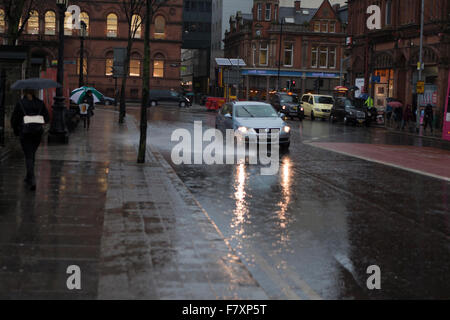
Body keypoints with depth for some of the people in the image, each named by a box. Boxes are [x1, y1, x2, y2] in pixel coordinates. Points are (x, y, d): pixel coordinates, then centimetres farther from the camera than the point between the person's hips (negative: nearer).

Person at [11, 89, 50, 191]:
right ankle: (29, 177, 30)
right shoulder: (40, 103, -1)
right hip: (38, 133, 3)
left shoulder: (20, 104, -8)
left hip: (25, 133, -3)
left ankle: (32, 180, -15)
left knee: (28, 156, -1)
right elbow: (47, 118, 1)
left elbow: (14, 119, -4)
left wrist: (16, 131, 11)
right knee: (32, 154, 20)